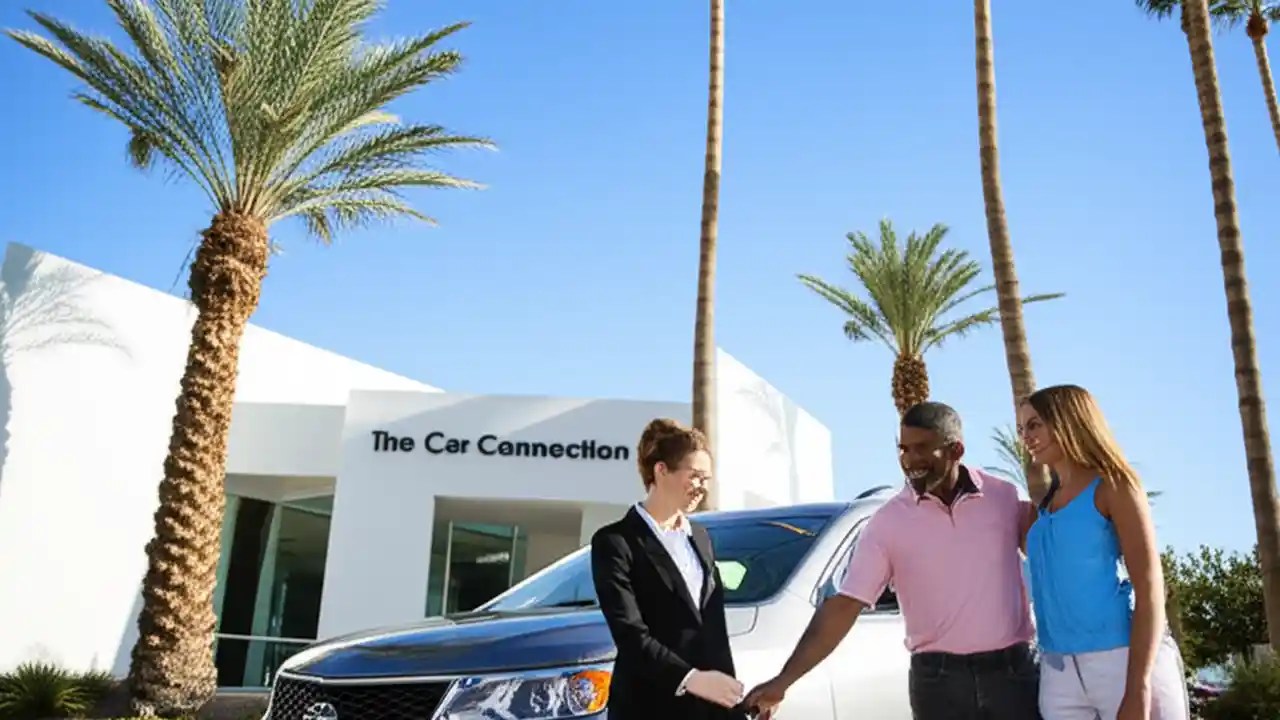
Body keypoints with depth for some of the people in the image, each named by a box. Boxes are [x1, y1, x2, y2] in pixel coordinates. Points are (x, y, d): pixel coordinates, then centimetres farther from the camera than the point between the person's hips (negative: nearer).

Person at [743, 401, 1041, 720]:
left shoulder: (1006, 497, -1)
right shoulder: (889, 522, -5)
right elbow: (844, 605, -7)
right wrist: (783, 681, -12)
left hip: (1014, 670, 1)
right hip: (938, 679, 0)